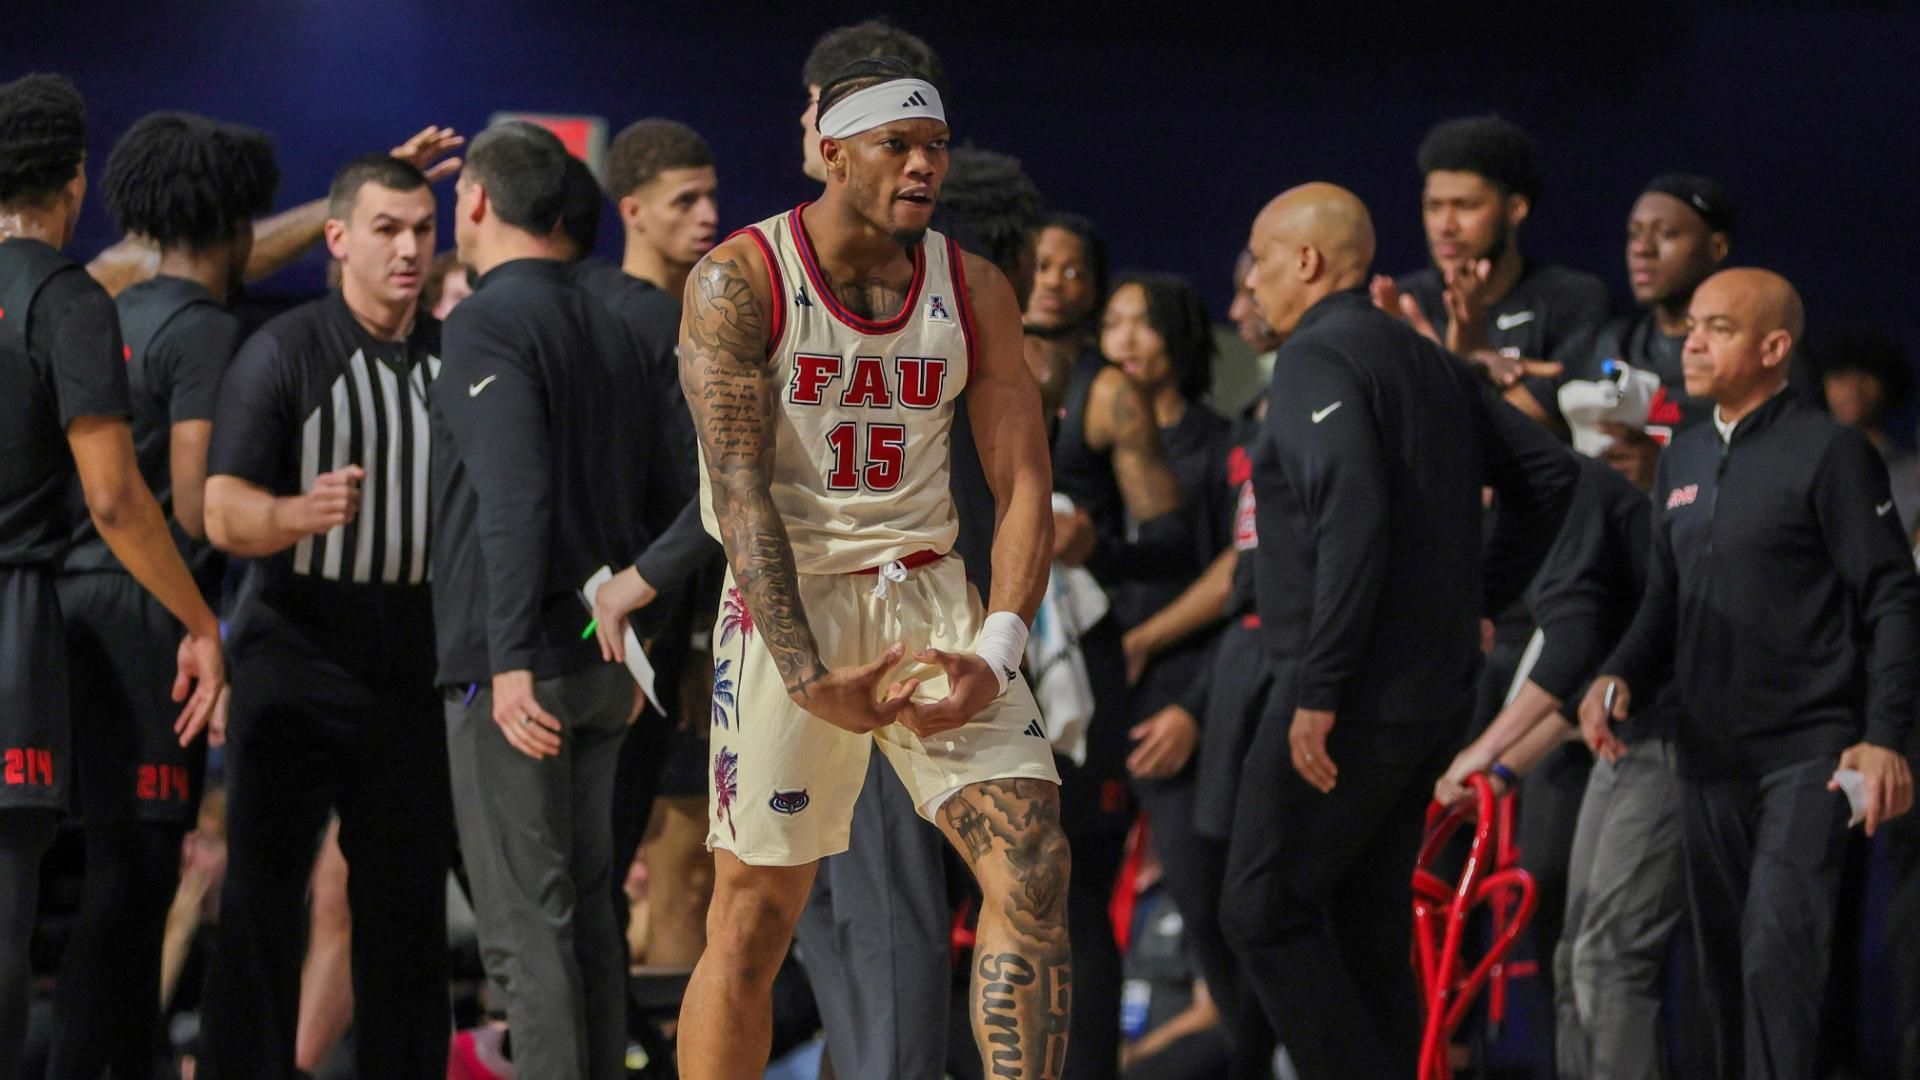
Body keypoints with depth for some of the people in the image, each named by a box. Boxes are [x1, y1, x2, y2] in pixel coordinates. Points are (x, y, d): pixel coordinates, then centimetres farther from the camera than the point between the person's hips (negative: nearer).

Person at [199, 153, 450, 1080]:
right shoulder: (284, 353, -5)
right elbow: (224, 515, -13)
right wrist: (304, 513, -32)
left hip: (410, 663, 4)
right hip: (297, 648, -4)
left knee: (407, 894, 4)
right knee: (263, 894, -7)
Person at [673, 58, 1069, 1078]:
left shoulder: (974, 290, 5)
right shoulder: (739, 281, -7)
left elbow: (1022, 485, 3)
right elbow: (739, 487, -14)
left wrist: (997, 650, -14)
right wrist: (807, 676, -23)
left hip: (927, 594, 3)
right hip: (788, 603, -3)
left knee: (1033, 864, -12)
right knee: (752, 917, -2)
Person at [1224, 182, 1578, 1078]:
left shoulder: (1319, 358, -11)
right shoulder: (1426, 362, 16)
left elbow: (1351, 519, -25)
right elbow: (1548, 475, 21)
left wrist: (1318, 691, -24)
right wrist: (1479, 599, 22)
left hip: (1355, 698, -9)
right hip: (1436, 690, 9)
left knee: (1264, 911, -6)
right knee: (1368, 927, 12)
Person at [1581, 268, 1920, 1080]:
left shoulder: (1829, 453, -6)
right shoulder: (1683, 462, 14)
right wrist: (1620, 677, 0)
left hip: (1807, 756, -7)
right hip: (1709, 754, 7)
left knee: (1777, 953, -17)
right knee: (1723, 966, 10)